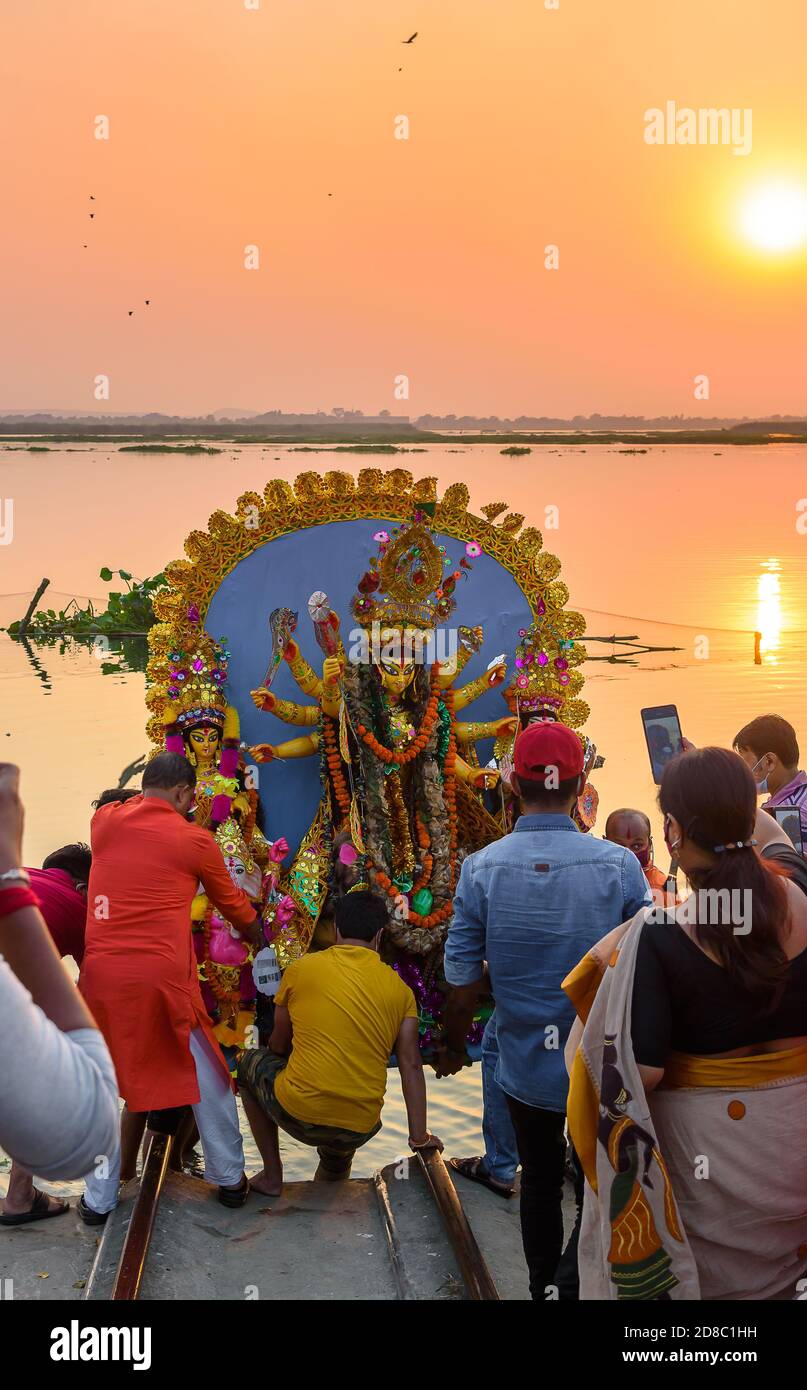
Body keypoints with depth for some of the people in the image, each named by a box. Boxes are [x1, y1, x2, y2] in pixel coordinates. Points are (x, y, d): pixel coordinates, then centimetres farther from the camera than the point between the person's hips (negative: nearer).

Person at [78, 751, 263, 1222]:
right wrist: (262, 940, 33)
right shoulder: (195, 840, 1)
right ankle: (230, 1179, 25)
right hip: (163, 977, -3)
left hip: (102, 975, 3)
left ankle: (98, 1200, 20)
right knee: (208, 1078, 15)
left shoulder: (104, 821, 7)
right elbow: (234, 904, 16)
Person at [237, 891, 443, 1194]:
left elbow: (278, 1047, 11)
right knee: (337, 1156, 40)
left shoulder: (301, 969, 0)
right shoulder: (400, 989, 5)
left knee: (251, 1063, 29)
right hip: (361, 1129, 3)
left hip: (299, 1113, -3)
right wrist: (419, 1137, 5)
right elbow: (411, 1066, 1)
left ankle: (272, 1174, 26)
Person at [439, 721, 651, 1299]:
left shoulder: (482, 869, -14)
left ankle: (545, 1286, 37)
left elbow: (464, 986, -8)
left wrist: (455, 1047, 10)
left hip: (526, 1066, 1)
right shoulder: (619, 866, -16)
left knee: (540, 1184, 23)